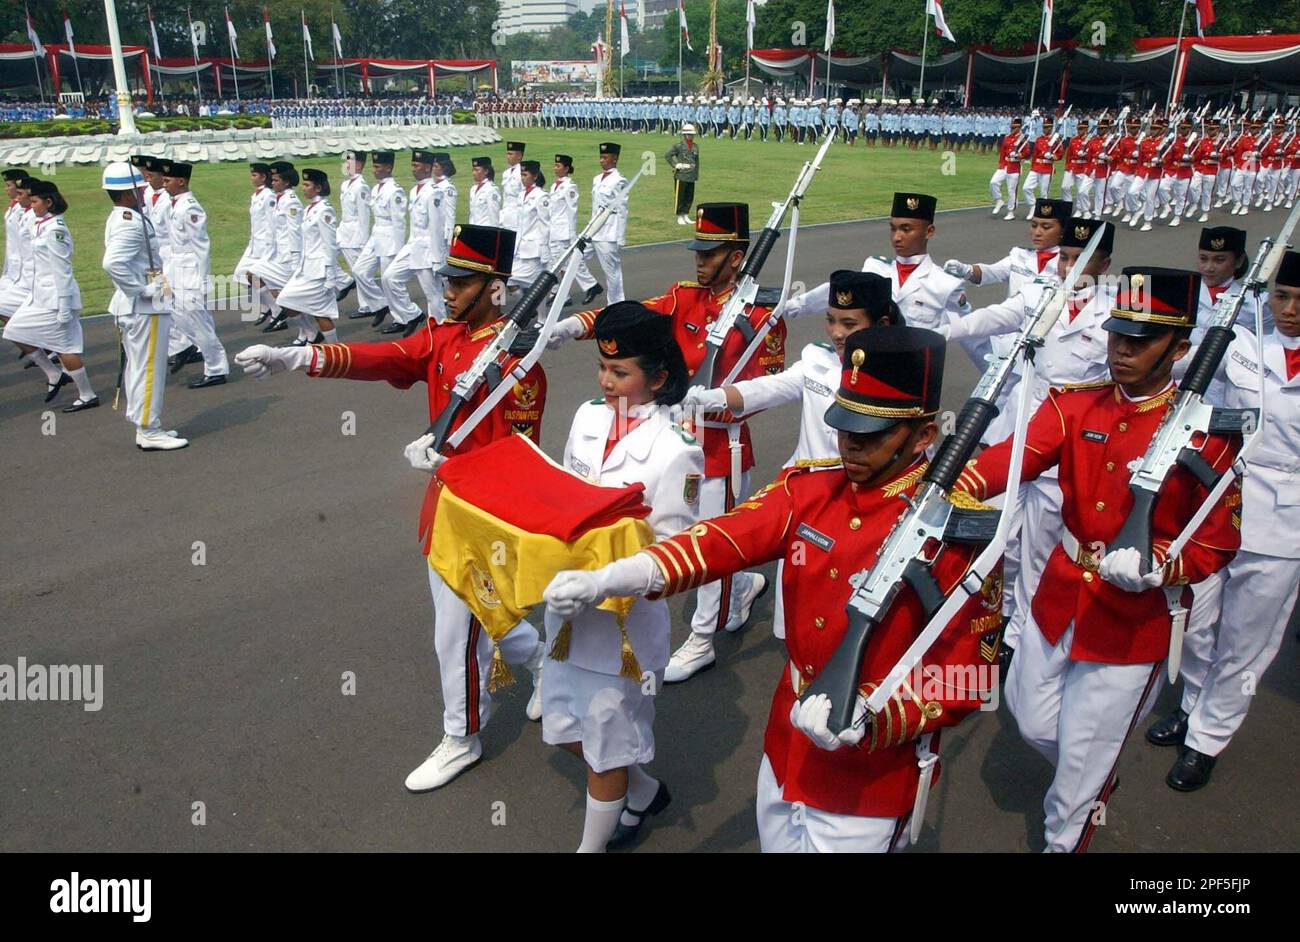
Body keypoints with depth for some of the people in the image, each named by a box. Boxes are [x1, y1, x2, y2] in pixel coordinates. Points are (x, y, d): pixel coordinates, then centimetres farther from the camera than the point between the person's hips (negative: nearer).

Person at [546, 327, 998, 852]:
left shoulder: (956, 534, -19)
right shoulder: (808, 492, -4)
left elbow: (962, 684, -17)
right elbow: (720, 540, -17)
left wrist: (864, 717, -33)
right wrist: (603, 581, -30)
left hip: (868, 788, -5)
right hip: (785, 753, 5)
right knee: (776, 844, 25)